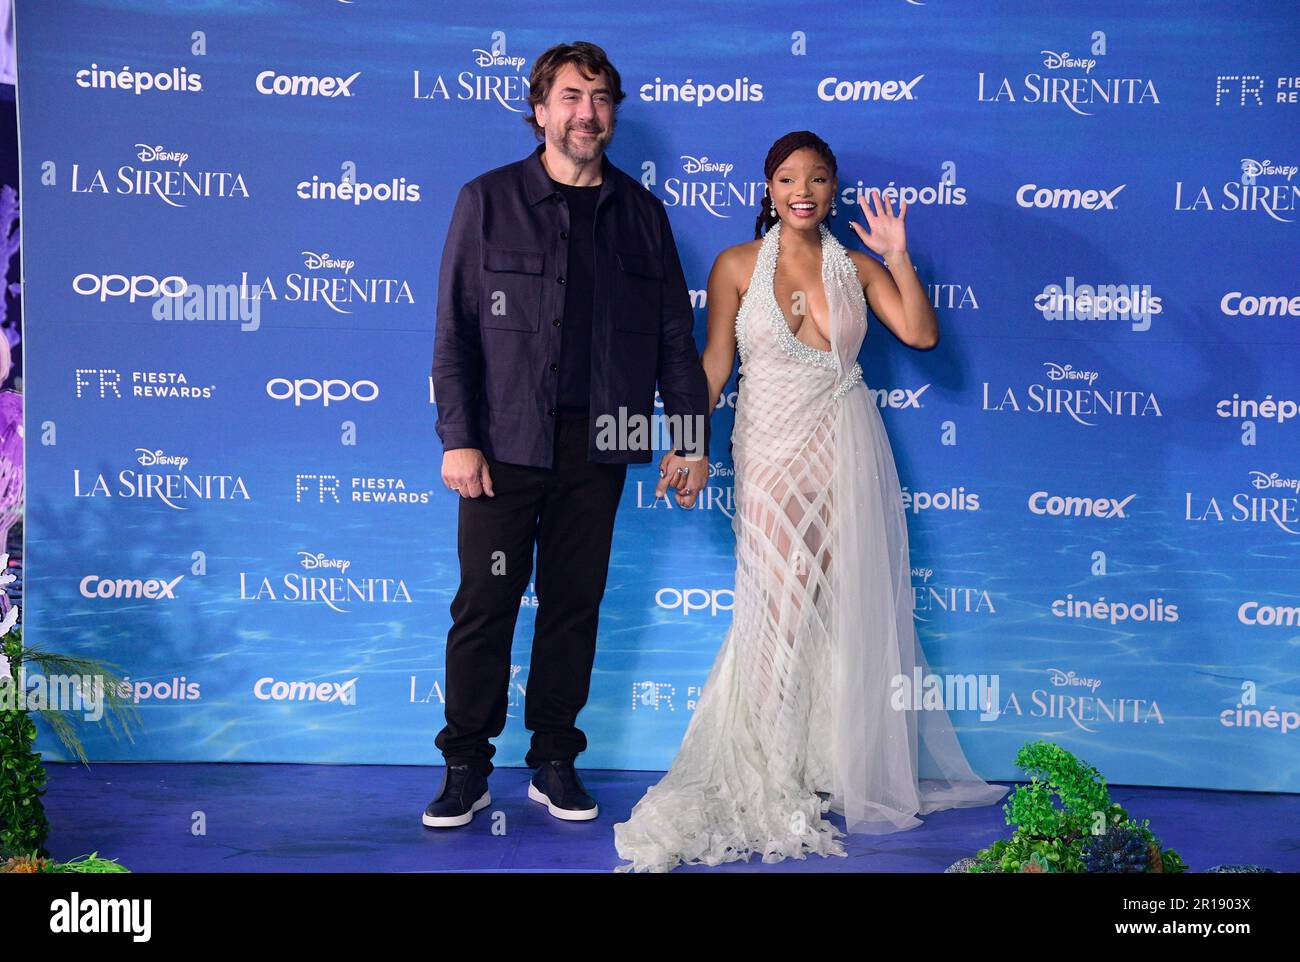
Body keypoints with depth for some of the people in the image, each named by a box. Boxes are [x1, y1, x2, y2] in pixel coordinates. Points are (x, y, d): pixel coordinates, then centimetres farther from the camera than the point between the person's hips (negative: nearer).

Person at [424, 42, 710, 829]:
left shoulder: (640, 212, 9)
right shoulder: (489, 201, 2)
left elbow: (675, 335, 10)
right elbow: (455, 329, -2)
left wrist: (691, 436, 5)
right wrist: (458, 438, -9)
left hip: (597, 447, 2)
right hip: (505, 443, -2)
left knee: (575, 605, 8)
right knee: (485, 605, 1)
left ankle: (555, 762, 21)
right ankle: (467, 768, 13)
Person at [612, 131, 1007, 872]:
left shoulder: (856, 267, 8)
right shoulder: (738, 266, 3)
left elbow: (922, 334, -3)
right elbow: (714, 362, 2)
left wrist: (899, 259, -11)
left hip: (845, 449, 2)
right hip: (772, 448, -2)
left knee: (843, 605, 2)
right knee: (785, 608, -9)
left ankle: (830, 763, 16)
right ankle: (765, 779, 3)